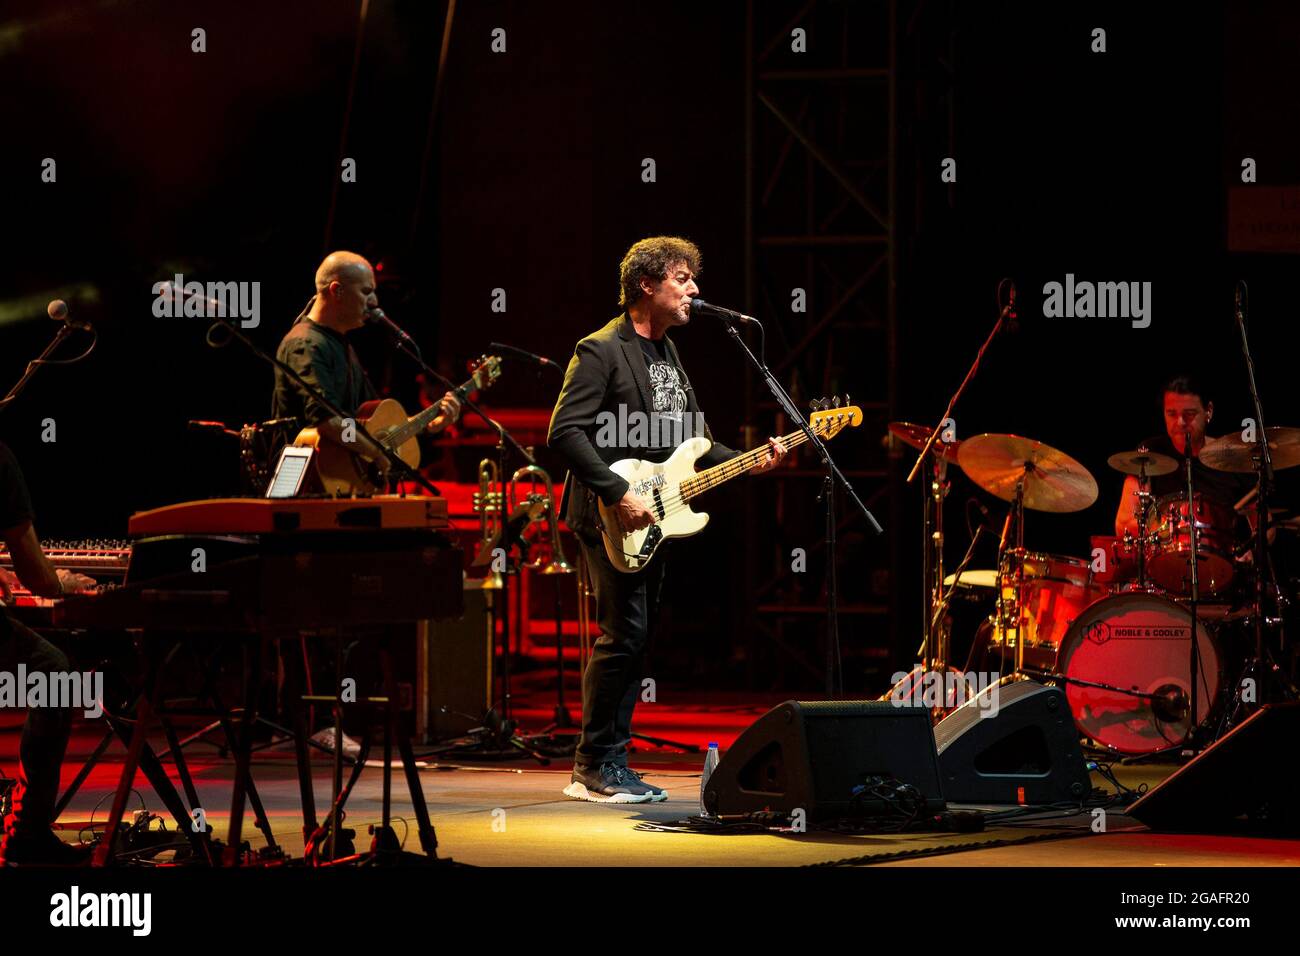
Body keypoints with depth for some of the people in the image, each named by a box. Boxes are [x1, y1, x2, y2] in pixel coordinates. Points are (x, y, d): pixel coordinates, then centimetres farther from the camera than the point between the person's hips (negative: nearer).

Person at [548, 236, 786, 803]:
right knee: (623, 635, -13)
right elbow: (565, 432, -19)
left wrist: (748, 462, 7)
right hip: (610, 521, -9)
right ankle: (596, 768, -7)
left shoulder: (667, 352, 18)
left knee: (637, 639, 9)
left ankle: (609, 766, 13)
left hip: (652, 519, 9)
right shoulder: (601, 351, -11)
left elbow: (689, 438, 23)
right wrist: (618, 494, -23)